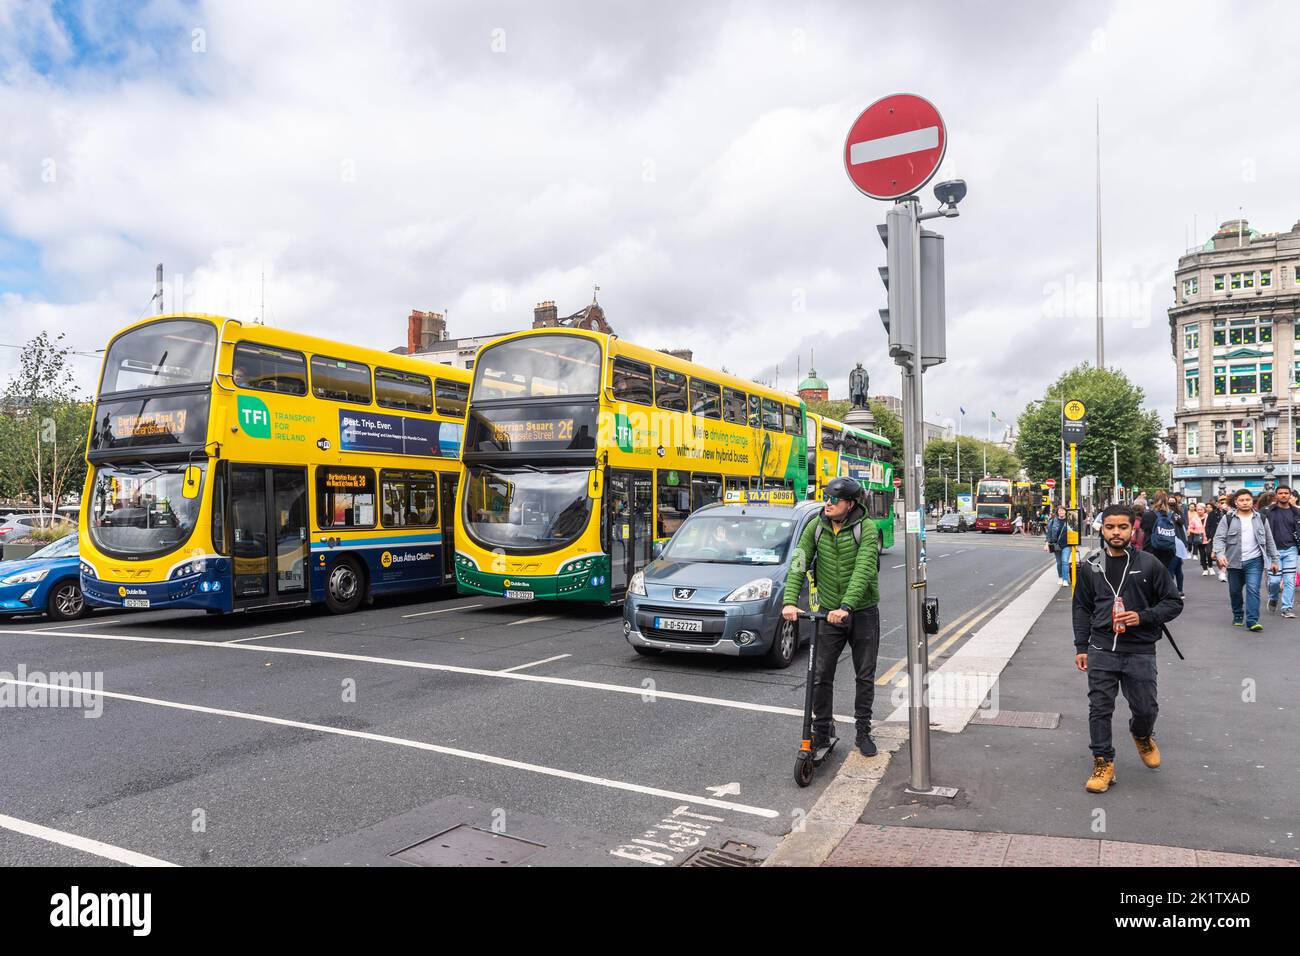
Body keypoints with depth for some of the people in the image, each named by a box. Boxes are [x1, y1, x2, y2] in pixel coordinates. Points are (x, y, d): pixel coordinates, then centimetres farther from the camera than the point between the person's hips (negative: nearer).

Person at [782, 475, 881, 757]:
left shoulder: (866, 528, -14)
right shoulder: (816, 527, -3)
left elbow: (863, 570, -25)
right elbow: (799, 563, -10)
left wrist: (846, 607, -36)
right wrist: (790, 602, -24)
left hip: (863, 612, -2)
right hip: (829, 612, 2)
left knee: (865, 677, 10)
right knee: (820, 676, 3)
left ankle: (863, 732, 26)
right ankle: (821, 733, 19)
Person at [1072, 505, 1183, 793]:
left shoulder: (1149, 563, -2)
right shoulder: (1090, 566, 4)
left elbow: (1174, 603, 3)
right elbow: (1081, 608, 11)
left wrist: (1143, 617, -13)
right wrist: (1081, 647, 7)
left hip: (1140, 651, -1)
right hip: (1101, 650, 1)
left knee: (1146, 708, 7)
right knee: (1100, 708, 2)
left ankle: (1142, 736, 41)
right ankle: (1103, 763, 15)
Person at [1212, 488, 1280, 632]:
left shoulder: (1261, 519, 7)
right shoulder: (1228, 518, 0)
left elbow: (1269, 541, 13)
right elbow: (1219, 538, -6)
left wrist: (1274, 560, 12)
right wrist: (1220, 554, -22)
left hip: (1254, 561, 0)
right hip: (1234, 561, 0)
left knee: (1253, 590, -11)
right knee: (1235, 591, 12)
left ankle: (1252, 621, -11)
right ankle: (1238, 616, 32)